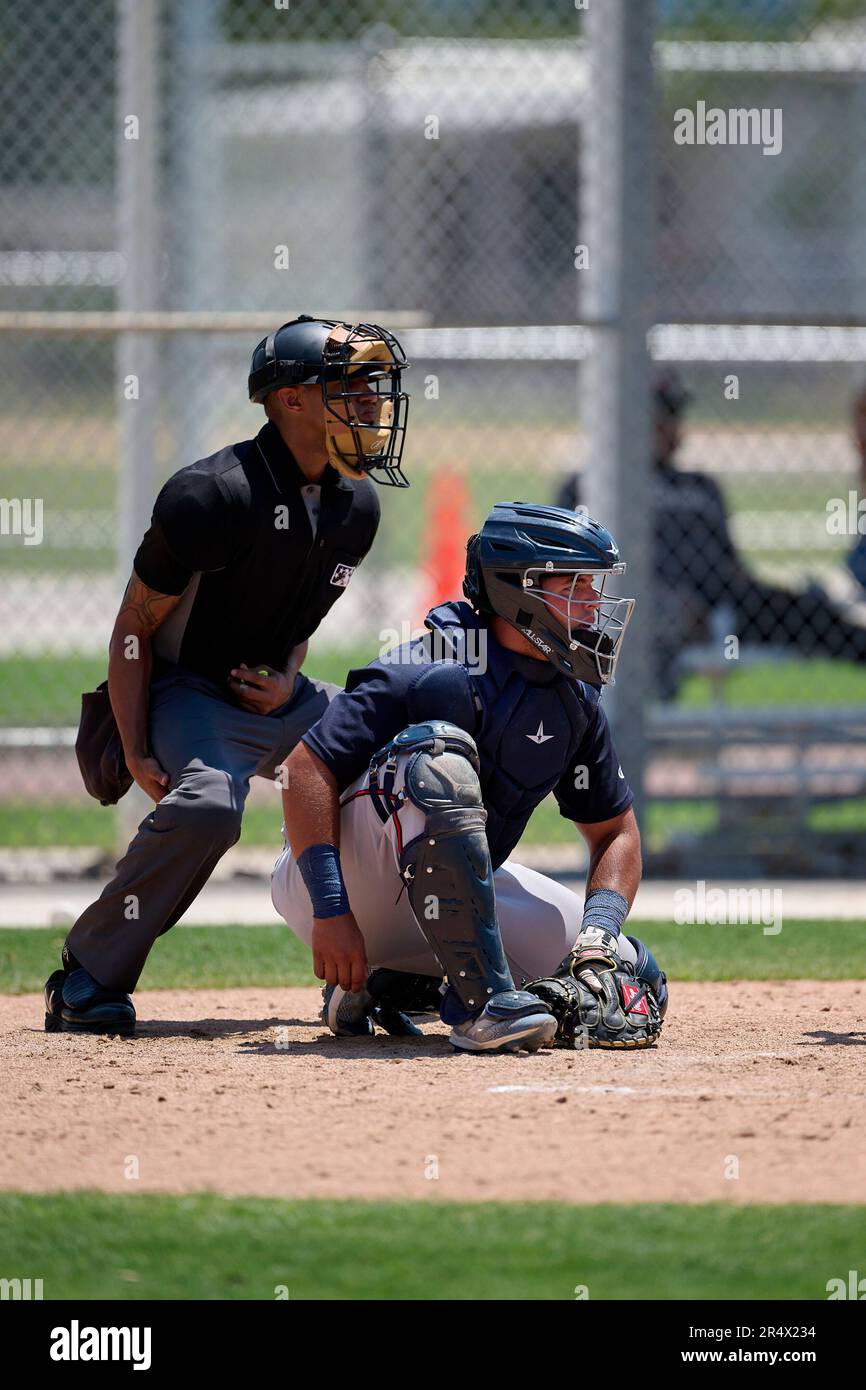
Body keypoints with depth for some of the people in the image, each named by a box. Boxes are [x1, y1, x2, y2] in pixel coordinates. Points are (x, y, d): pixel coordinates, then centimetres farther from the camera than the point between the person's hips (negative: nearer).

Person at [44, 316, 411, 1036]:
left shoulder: (357, 504, 2)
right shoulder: (217, 495, -22)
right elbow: (135, 625, -15)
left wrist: (288, 680, -4)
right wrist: (136, 753, -21)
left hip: (280, 697, 8)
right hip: (189, 693, -8)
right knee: (206, 806, -37)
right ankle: (89, 976, -22)